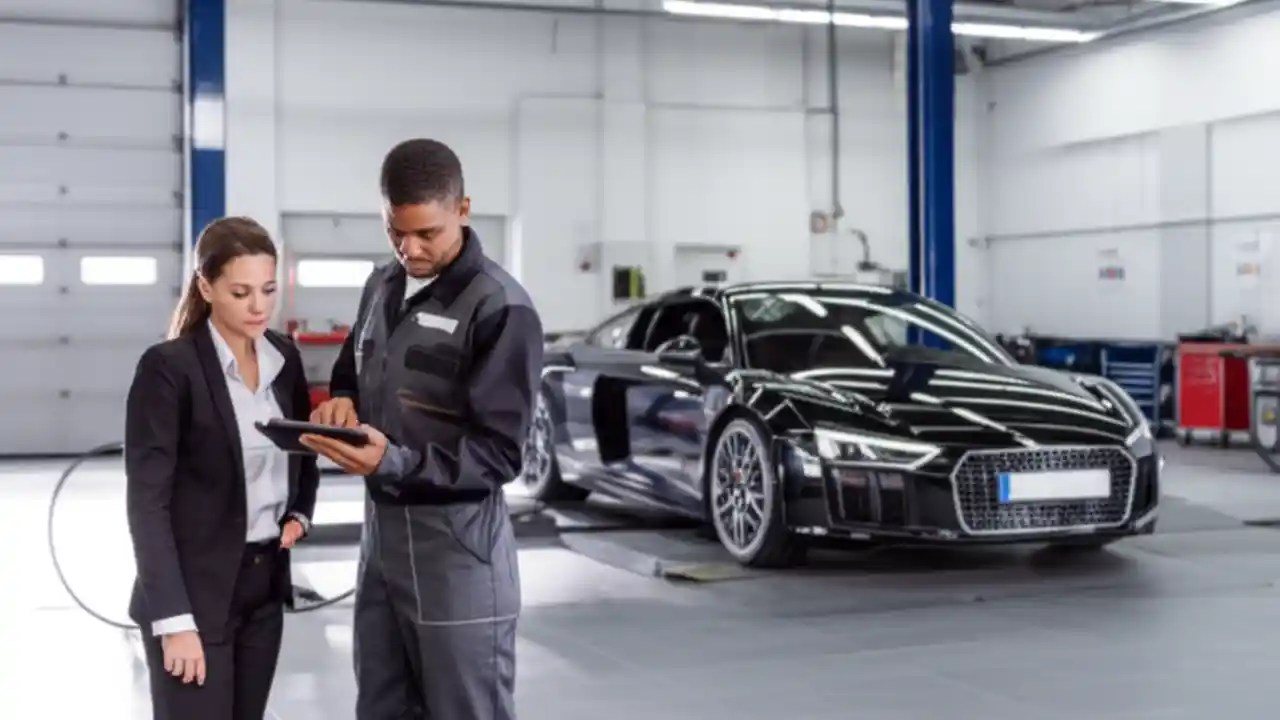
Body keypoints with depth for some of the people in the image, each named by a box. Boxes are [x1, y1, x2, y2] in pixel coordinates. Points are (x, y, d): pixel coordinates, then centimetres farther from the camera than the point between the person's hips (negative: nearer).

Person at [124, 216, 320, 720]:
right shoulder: (168, 367, -13)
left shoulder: (284, 358, 6)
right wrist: (174, 619, -20)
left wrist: (299, 514, 2)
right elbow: (147, 502, -15)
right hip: (195, 591, -6)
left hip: (265, 586, 6)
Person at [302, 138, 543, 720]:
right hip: (380, 529, 8)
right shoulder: (382, 287, 11)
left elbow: (499, 454, -17)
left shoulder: (500, 309, -14)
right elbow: (351, 373, 26)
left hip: (457, 542, -7)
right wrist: (342, 404, 1)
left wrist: (395, 462, -30)